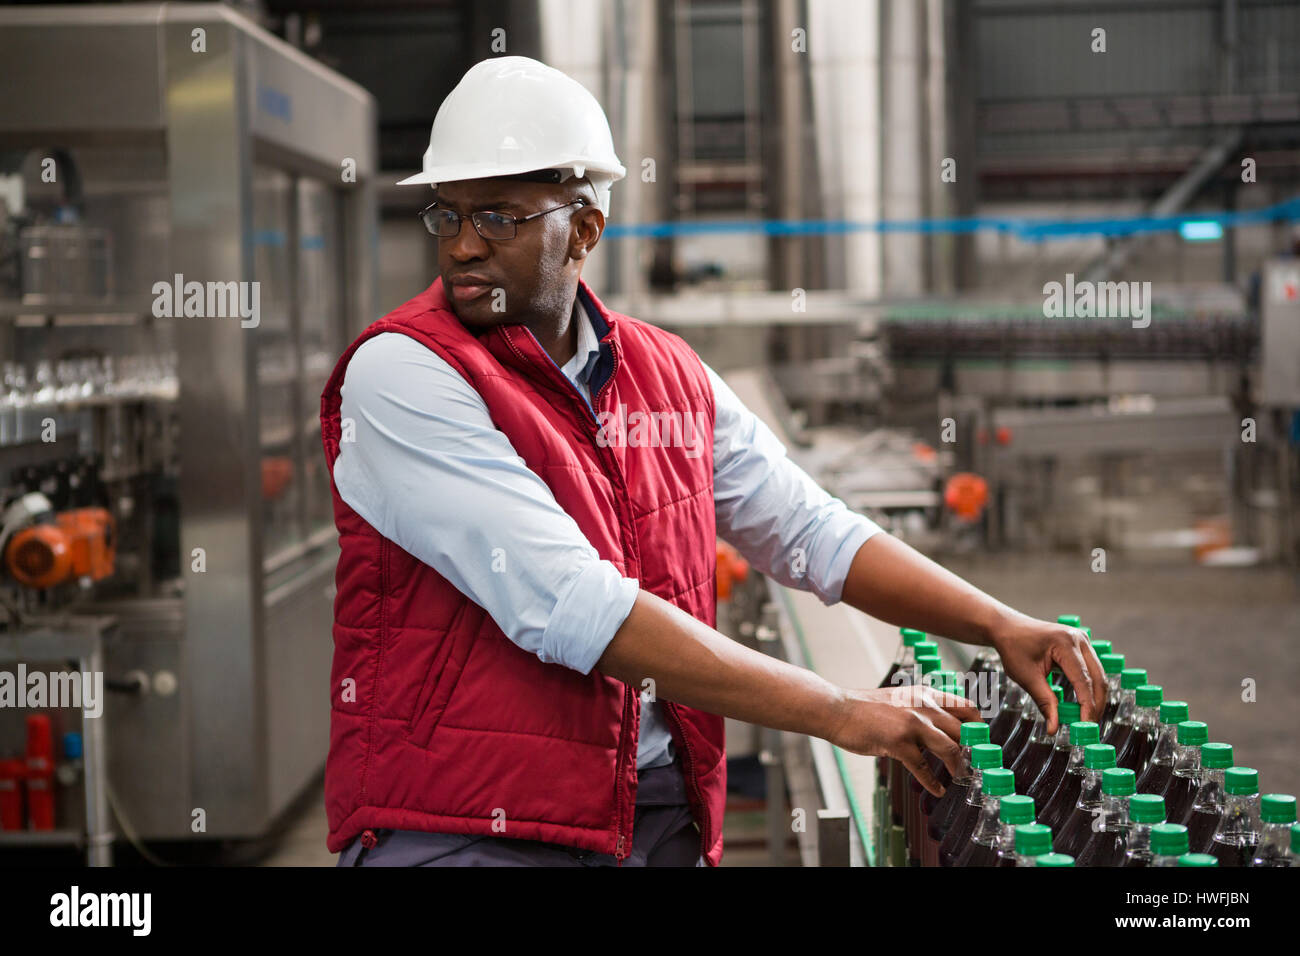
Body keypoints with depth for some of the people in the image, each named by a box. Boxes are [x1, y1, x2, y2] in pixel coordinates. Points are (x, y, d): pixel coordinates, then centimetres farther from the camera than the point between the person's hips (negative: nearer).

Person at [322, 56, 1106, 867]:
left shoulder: (669, 375, 8)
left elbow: (814, 532, 14)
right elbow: (568, 606, -21)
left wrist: (999, 626, 0)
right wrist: (839, 713, -21)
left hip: (658, 816, 5)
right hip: (457, 827, -5)